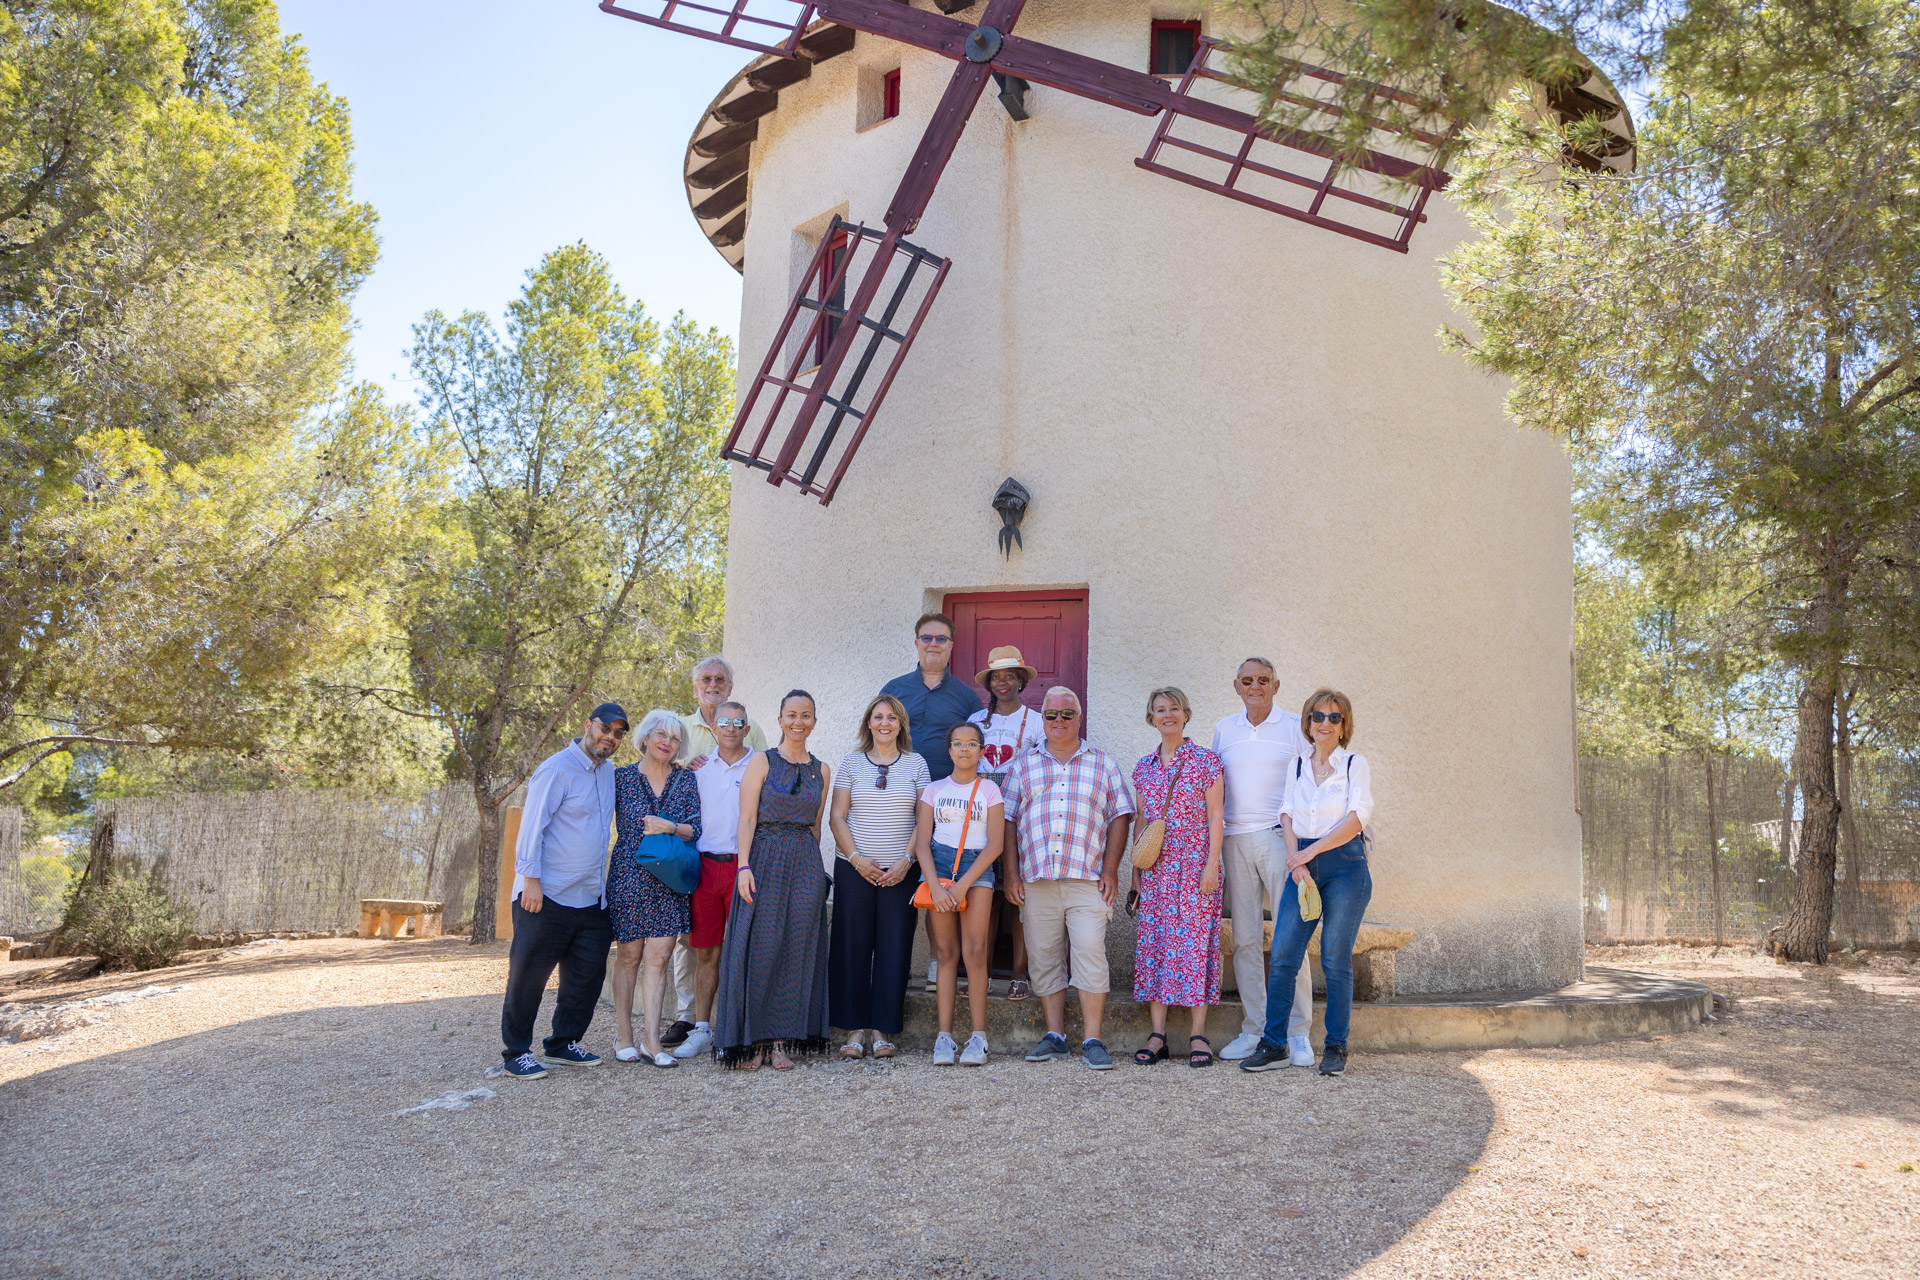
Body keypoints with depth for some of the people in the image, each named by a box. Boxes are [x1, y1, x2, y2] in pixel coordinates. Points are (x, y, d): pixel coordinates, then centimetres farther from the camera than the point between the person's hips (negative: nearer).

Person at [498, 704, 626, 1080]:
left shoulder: (609, 772, 13)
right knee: (529, 975, 2)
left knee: (588, 973, 8)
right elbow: (532, 826, -14)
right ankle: (517, 1051, 12)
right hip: (547, 894, -8)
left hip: (591, 898, 8)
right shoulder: (557, 769, -11)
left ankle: (563, 1043, 23)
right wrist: (531, 879, -18)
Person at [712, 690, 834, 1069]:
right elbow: (747, 817, -5)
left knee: (796, 949, 3)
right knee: (760, 947, -4)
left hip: (806, 864, 4)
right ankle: (752, 1039, 5)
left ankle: (783, 1039, 10)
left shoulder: (821, 771, 11)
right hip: (765, 858, -3)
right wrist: (744, 866, -14)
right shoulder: (763, 762, 0)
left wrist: (811, 867, 11)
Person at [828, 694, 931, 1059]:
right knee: (852, 946, 1)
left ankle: (882, 1029, 9)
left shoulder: (916, 764, 7)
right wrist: (857, 859, -8)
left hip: (901, 873, 0)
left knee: (893, 948, 0)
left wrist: (906, 861, -8)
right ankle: (855, 1028, 10)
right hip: (854, 870, 0)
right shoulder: (852, 762, 6)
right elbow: (837, 817, 3)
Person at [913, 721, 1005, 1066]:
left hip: (977, 868, -1)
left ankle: (978, 1037, -8)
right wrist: (935, 886, -10)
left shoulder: (989, 790, 6)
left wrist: (963, 885, -10)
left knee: (974, 951, -11)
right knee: (945, 951, -3)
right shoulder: (934, 790, 11)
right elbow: (922, 843, 5)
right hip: (938, 865, 1)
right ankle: (944, 1035, -3)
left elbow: (995, 844, -1)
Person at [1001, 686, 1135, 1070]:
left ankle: (1092, 1040, -3)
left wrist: (1110, 869, -2)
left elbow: (1119, 817, 8)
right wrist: (1011, 874, 1)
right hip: (1036, 880, 2)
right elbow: (1008, 820, 10)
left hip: (1088, 880, -2)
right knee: (1044, 959, 5)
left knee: (1090, 955, -9)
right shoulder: (1024, 766, 14)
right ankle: (1055, 1036, 14)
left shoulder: (1103, 764, 12)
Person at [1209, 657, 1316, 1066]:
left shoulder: (1294, 728, 5)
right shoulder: (1224, 730, 14)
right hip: (1235, 840, 3)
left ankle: (1298, 1033, 1)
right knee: (1244, 939, 4)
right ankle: (1253, 1029, 12)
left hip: (1280, 837, -3)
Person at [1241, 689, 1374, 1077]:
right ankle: (1273, 1045, 3)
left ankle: (1336, 1048, 9)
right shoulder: (1297, 766, 14)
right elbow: (1287, 816, 8)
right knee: (1283, 956, -3)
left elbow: (1356, 818, -8)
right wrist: (1295, 861, -8)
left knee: (1335, 959, -2)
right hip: (1303, 866, 4)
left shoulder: (1355, 764, 2)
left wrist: (1311, 851, -13)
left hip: (1345, 865, -3)